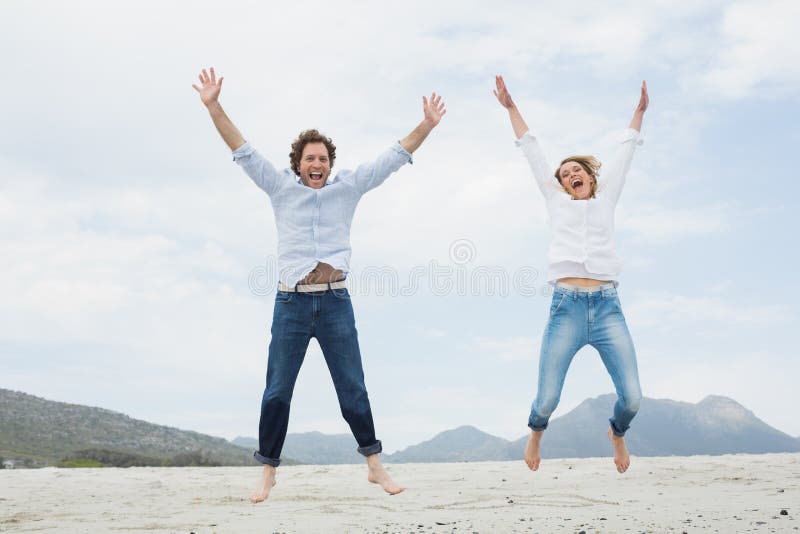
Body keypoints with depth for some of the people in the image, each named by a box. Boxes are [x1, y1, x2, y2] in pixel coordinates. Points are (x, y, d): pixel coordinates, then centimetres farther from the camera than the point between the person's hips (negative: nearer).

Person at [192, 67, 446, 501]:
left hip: (335, 303, 0)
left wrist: (426, 125, 0)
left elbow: (394, 157, 6)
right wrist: (213, 107, -6)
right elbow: (243, 151, 2)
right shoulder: (281, 188, 6)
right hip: (291, 304, 0)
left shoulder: (348, 187, 7)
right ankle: (268, 471, 18)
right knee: (276, 393, 5)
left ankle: (375, 465, 17)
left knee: (353, 390, 6)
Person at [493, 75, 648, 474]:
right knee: (547, 400, -5)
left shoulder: (606, 198, 20)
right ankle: (535, 432, 32)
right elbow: (533, 152, 21)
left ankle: (617, 433, 30)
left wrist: (640, 110, 31)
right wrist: (511, 108, 24)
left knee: (632, 398, -6)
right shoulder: (556, 201, 18)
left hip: (607, 307, 1)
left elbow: (625, 154, 27)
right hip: (567, 307, -1)